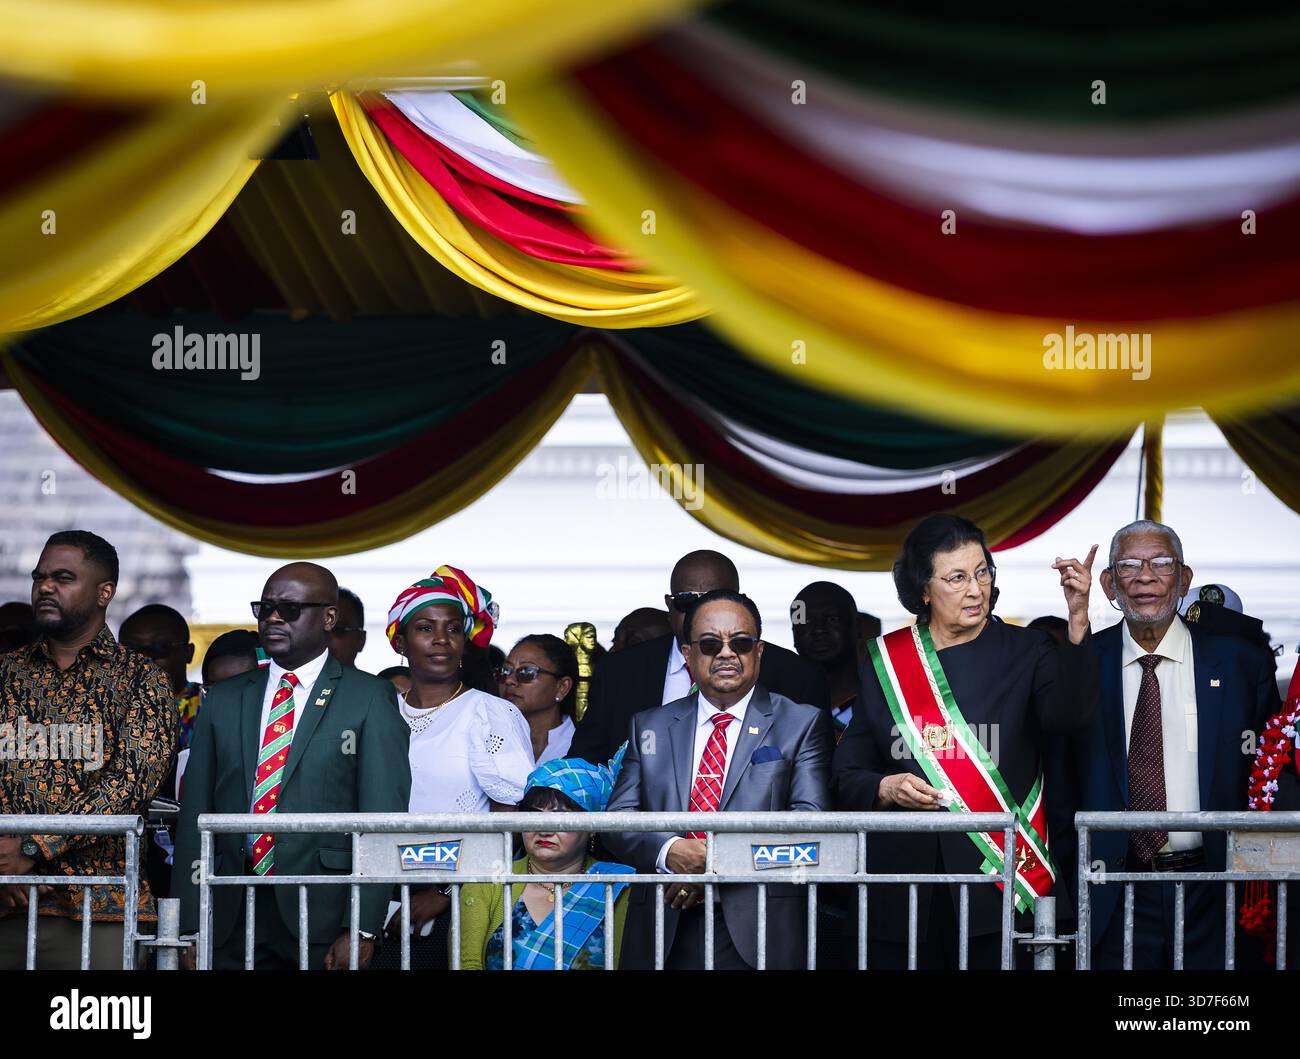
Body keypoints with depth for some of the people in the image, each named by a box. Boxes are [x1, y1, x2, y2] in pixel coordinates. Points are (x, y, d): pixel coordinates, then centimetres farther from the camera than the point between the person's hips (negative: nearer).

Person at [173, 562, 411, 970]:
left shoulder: (369, 699, 2)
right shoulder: (222, 701, 14)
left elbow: (382, 817, -5)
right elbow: (195, 816, 11)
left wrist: (363, 929, -13)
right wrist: (191, 929, 3)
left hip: (324, 919, -3)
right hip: (232, 918, 3)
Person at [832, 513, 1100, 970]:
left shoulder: (1024, 652, 4)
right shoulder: (885, 661, 8)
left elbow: (1070, 712, -17)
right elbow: (847, 775, 10)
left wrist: (1078, 620, -28)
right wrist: (886, 790, -11)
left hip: (998, 888, -1)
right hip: (903, 891, 2)